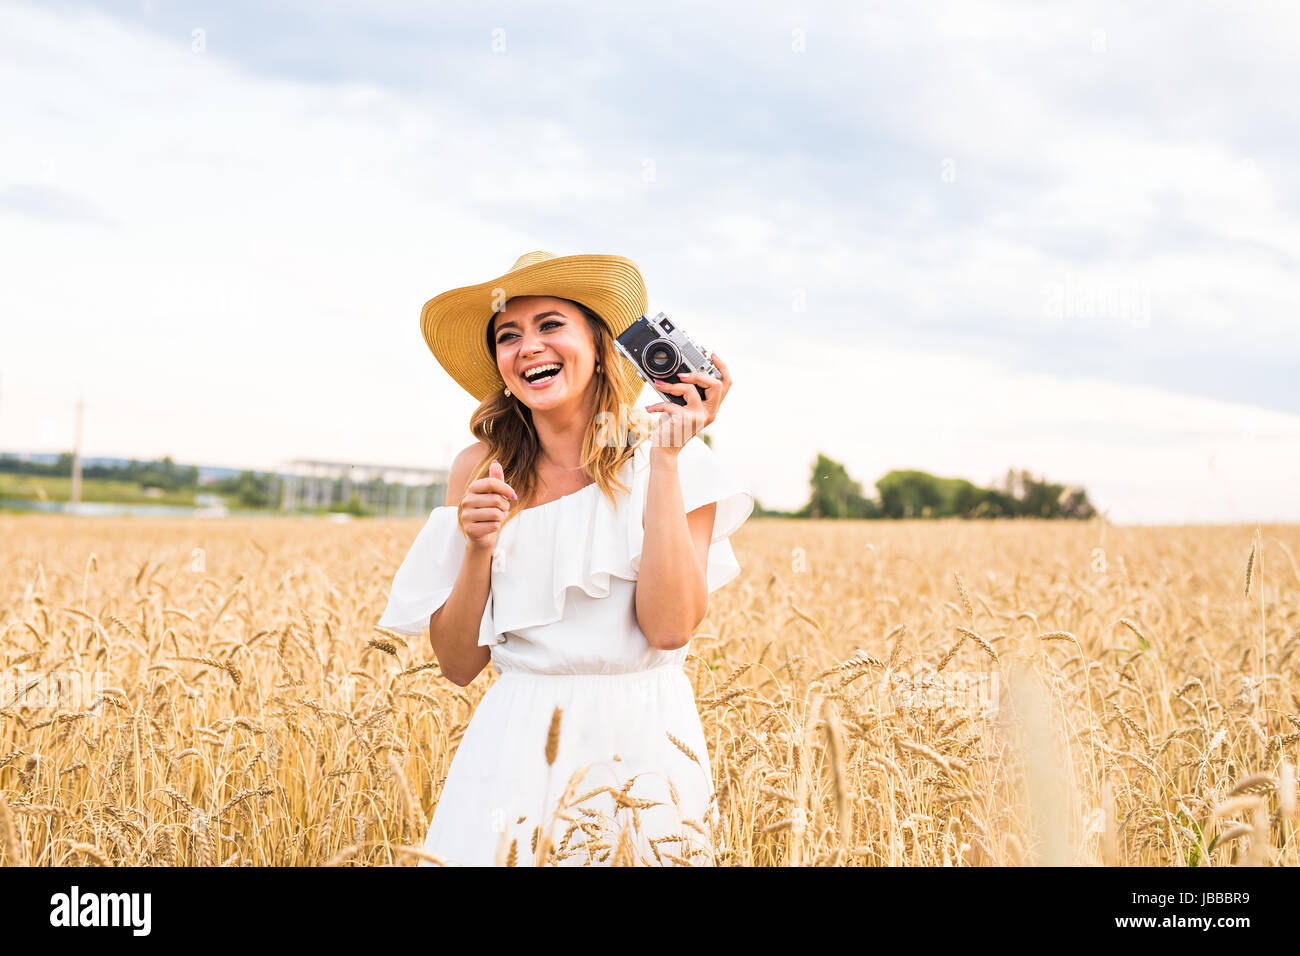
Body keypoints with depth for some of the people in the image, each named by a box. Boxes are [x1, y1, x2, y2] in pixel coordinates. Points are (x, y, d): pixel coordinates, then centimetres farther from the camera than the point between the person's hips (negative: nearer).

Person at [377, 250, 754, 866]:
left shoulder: (672, 461, -4)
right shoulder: (480, 471, 2)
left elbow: (670, 627, -17)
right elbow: (459, 665, 3)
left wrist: (667, 457, -16)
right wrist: (478, 548, -13)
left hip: (644, 746, -1)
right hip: (516, 750, 1)